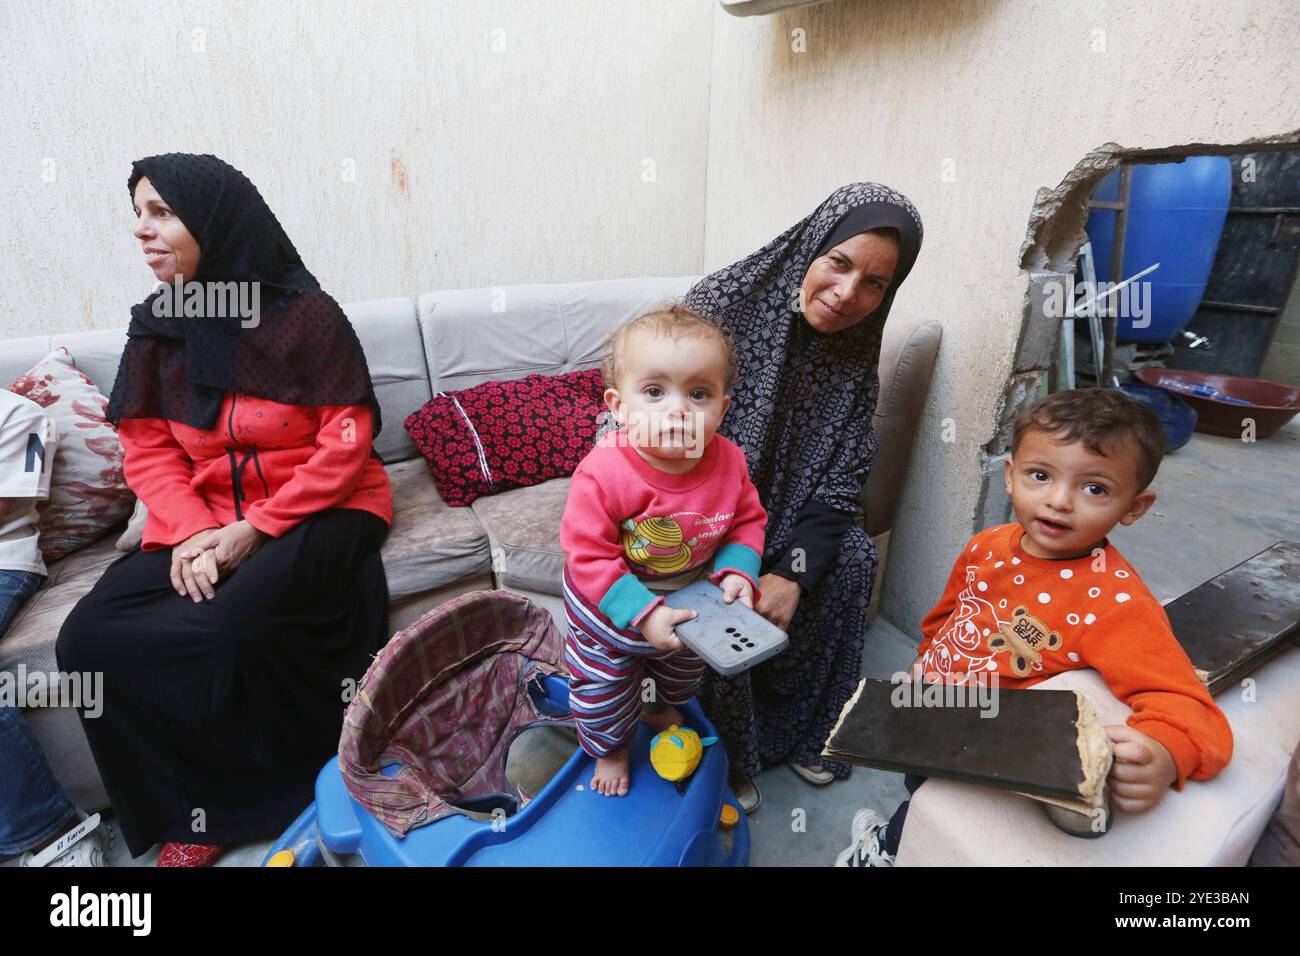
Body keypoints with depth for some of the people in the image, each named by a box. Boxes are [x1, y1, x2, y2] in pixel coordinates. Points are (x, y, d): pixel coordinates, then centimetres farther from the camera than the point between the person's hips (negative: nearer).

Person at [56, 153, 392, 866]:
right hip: (204, 522, 6)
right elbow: (148, 451, 6)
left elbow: (346, 444, -12)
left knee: (235, 626, -30)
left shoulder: (306, 314, -8)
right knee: (89, 640, -14)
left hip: (319, 511, -5)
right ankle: (200, 809, 5)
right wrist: (190, 532, -13)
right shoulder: (156, 326, 9)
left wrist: (255, 529, -17)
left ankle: (280, 793, 0)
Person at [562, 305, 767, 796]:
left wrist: (737, 573, -22)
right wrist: (644, 614, -35)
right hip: (609, 610, -4)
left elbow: (748, 521, -7)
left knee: (683, 669, 34)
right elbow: (589, 559, -31)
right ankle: (610, 748, 54)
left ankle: (662, 706, 70)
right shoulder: (603, 474, -37)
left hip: (692, 601, 5)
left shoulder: (727, 462, -24)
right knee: (602, 688, 19)